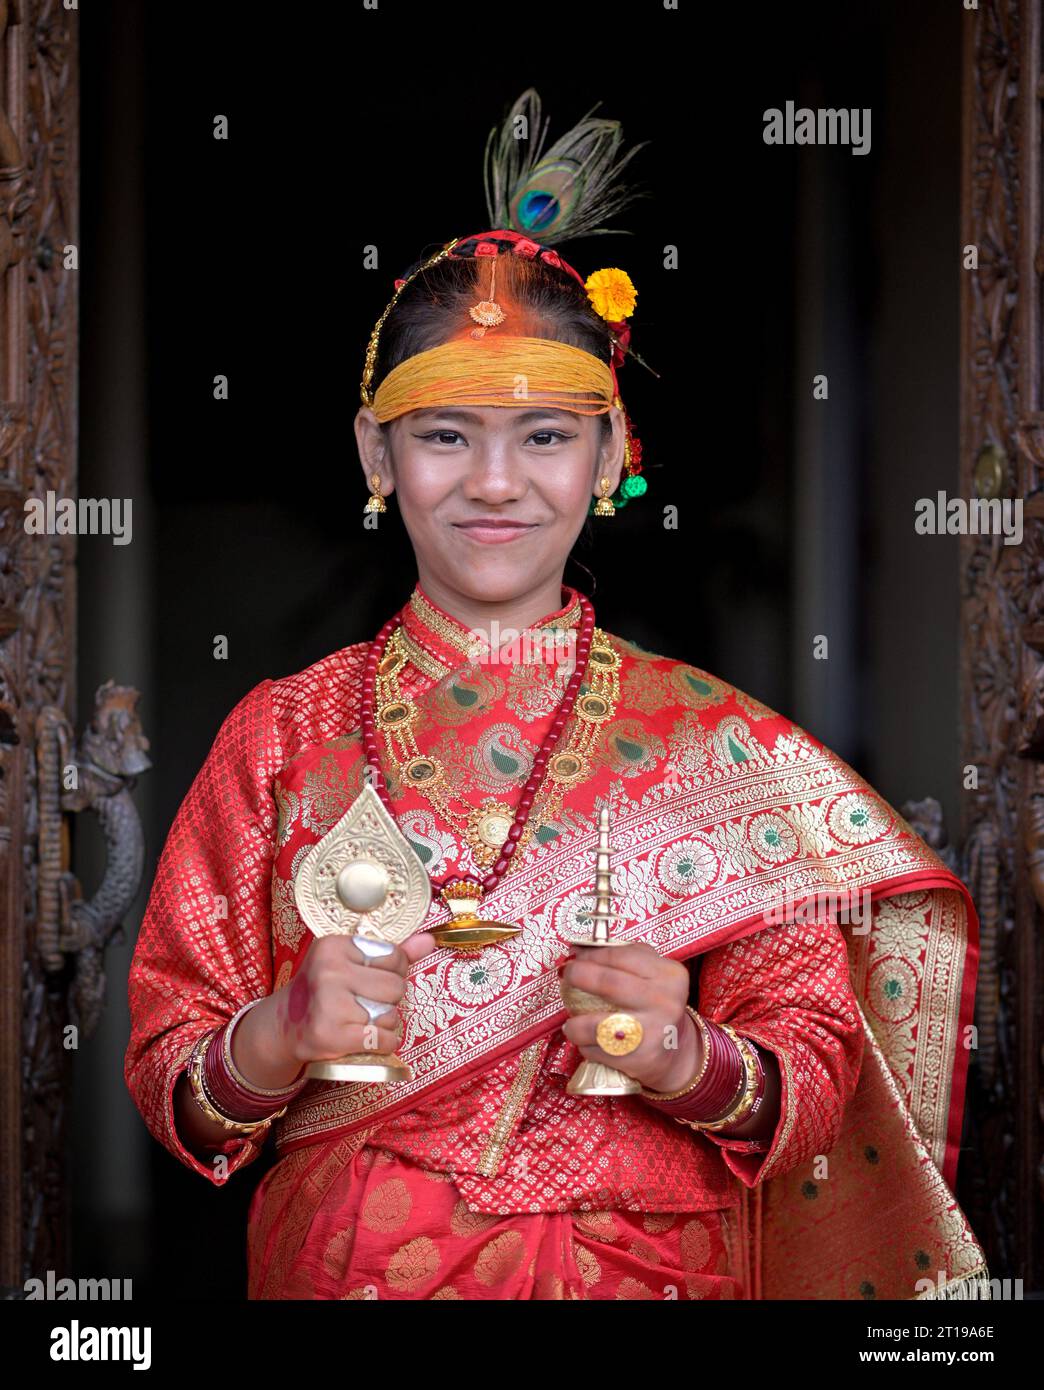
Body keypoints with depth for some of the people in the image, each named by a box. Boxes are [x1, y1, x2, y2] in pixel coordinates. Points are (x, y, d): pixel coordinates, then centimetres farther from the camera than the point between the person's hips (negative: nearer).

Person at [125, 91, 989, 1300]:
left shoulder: (721, 747, -7)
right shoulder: (281, 738, -4)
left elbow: (817, 1079, -6)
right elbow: (168, 1083, -4)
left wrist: (688, 1060, -25)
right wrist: (280, 1040, -23)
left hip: (649, 1271, 0)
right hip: (346, 1268, 0)